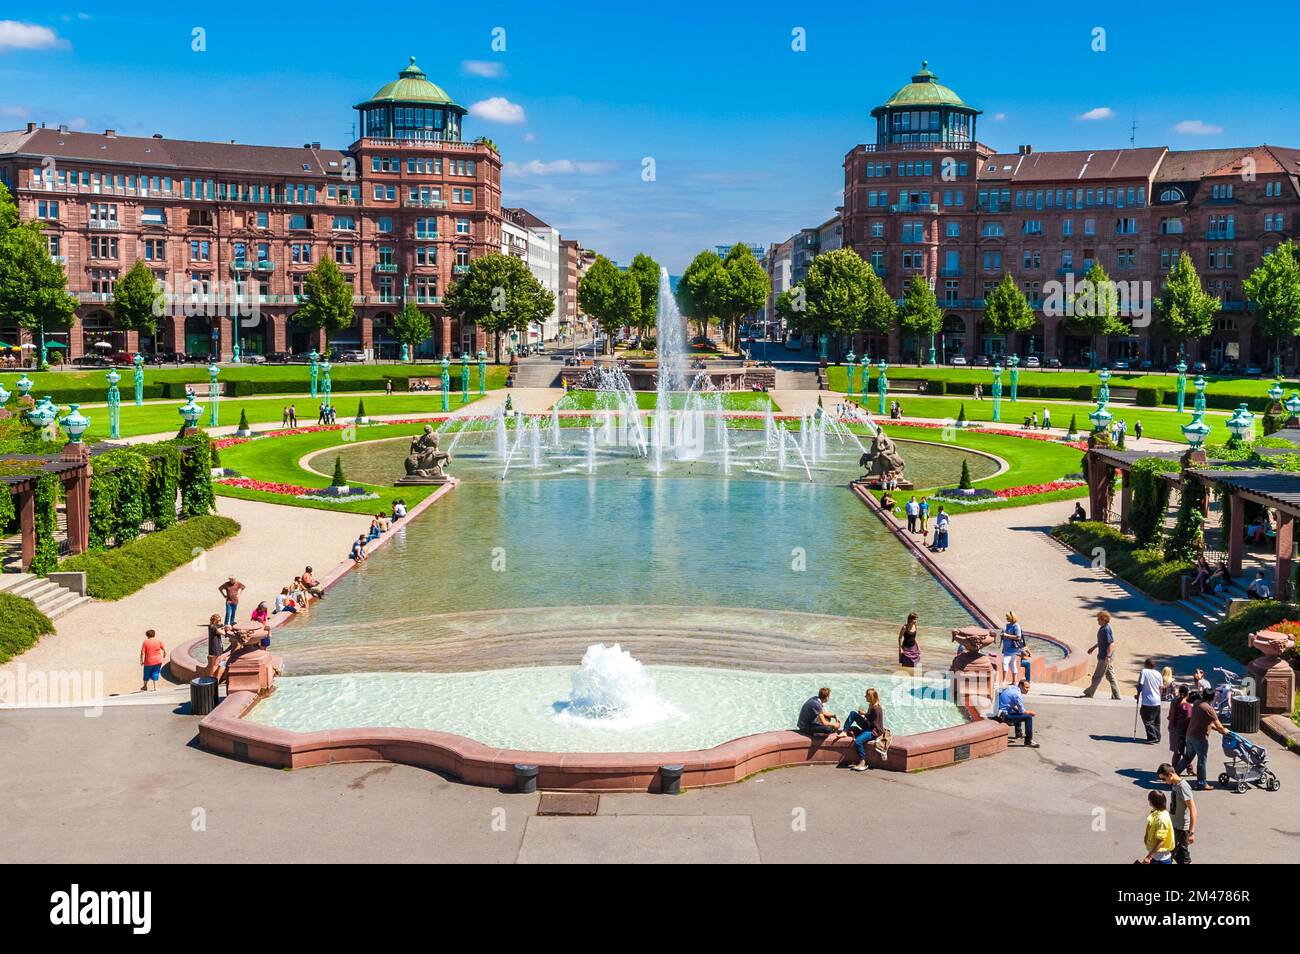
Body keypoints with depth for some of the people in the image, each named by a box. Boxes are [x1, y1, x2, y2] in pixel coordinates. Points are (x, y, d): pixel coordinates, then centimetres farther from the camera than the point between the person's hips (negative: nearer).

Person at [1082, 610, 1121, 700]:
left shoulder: (1106, 629, -21)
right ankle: (1116, 696, 15)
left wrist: (1108, 657, -31)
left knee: (1097, 676, 4)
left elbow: (1111, 644, -25)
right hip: (1104, 656, 10)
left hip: (1105, 657, -10)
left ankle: (1090, 694, 15)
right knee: (1110, 677, 12)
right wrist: (1093, 648, 35)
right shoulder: (1103, 628, 10)